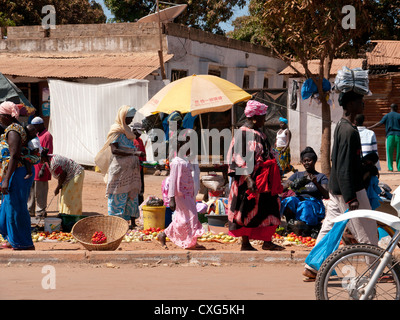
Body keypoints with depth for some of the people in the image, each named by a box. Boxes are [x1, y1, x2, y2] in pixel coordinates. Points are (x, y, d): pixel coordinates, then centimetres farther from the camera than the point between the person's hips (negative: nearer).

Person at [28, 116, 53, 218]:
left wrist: (43, 169, -21)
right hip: (33, 168, 9)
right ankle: (30, 211, 20)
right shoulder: (37, 135, 18)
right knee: (31, 190, 12)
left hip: (40, 168, -9)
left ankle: (40, 213, 2)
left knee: (40, 192, -4)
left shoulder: (47, 135, -11)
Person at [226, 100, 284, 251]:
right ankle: (245, 243, 7)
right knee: (249, 211, -2)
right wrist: (248, 179, -28)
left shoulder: (258, 133, 14)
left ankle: (267, 242, 16)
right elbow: (240, 159, -20)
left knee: (268, 209, 9)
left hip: (263, 180, 9)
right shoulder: (243, 134, -14)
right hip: (250, 180, -9)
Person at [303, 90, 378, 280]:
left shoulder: (341, 126, 10)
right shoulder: (349, 131, -21)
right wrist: (351, 198, -25)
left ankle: (312, 267, 12)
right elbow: (344, 167, -24)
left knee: (329, 227, 11)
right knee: (367, 231, 2)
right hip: (349, 189, -10)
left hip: (336, 188, 10)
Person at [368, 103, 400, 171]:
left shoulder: (387, 116, 7)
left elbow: (380, 123, -7)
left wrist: (371, 127, -11)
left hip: (390, 135, 0)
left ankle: (390, 167, -5)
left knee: (389, 152, 1)